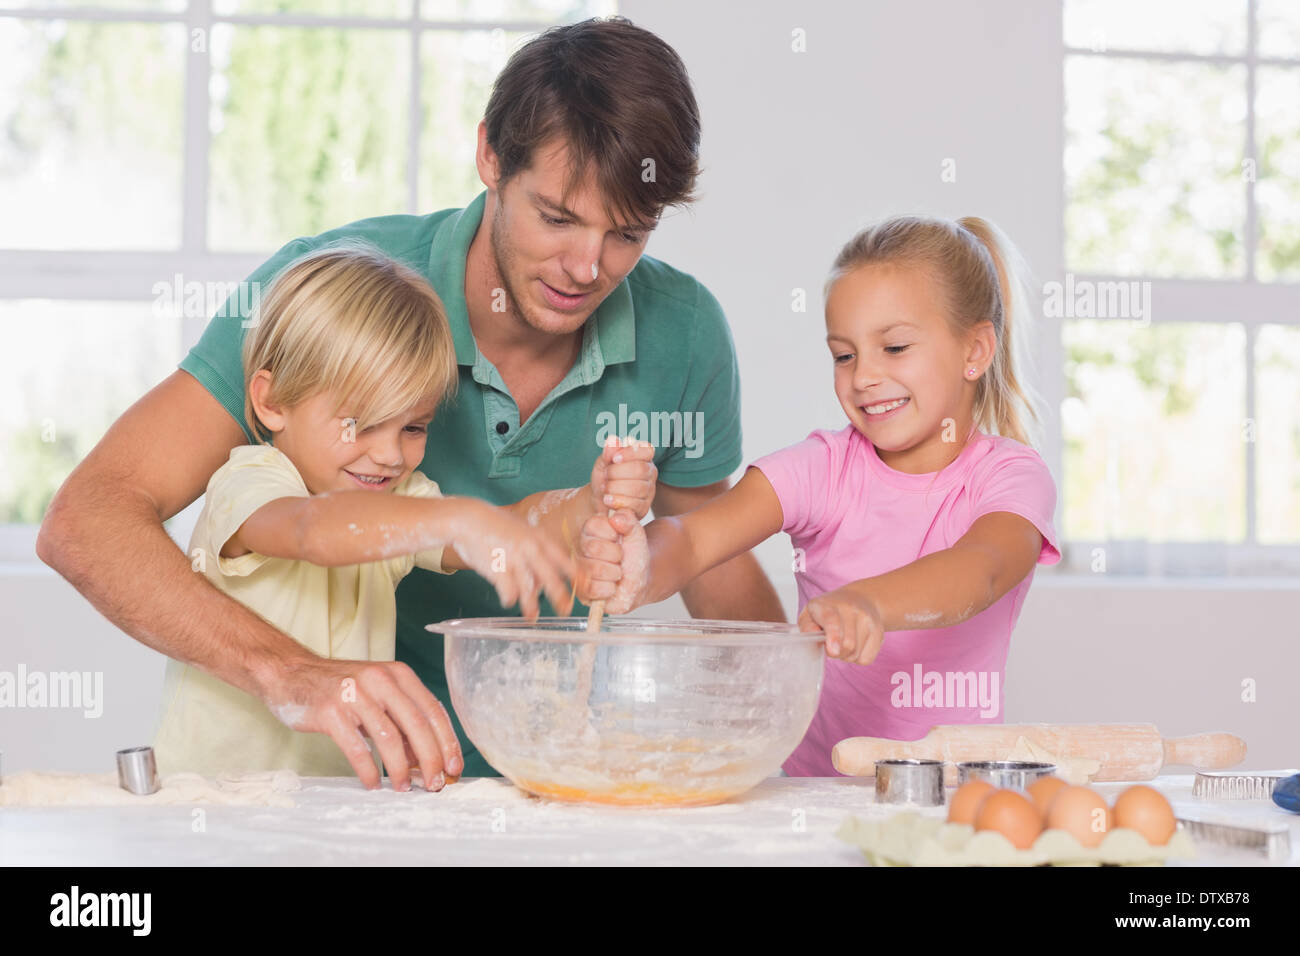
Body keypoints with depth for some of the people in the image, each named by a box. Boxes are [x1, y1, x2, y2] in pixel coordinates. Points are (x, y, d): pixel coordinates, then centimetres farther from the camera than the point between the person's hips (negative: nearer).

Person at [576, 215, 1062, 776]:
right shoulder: (822, 466, 1)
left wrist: (869, 604, -45)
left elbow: (980, 571, -25)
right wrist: (643, 575, -38)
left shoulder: (1012, 476, -3)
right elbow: (694, 536, -14)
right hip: (817, 783, 1)